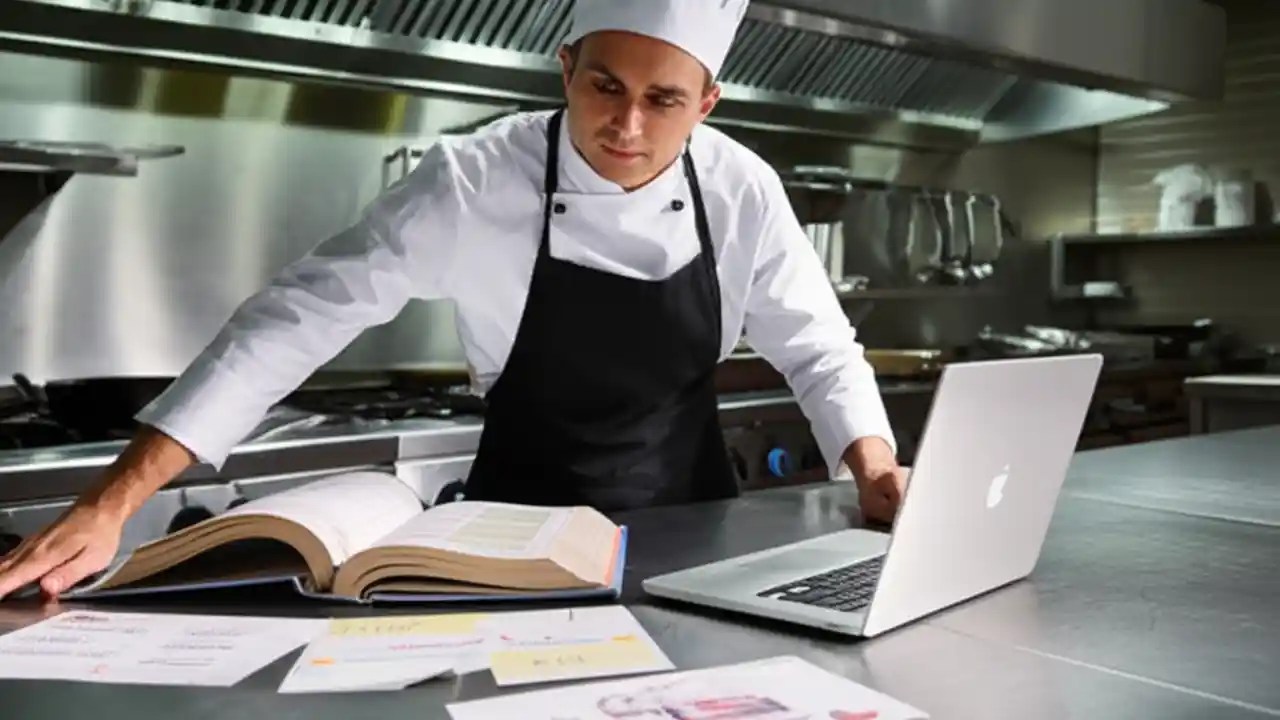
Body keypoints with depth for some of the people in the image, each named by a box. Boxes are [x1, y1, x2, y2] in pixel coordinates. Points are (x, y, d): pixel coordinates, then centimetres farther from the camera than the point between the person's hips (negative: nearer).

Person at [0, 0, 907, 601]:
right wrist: (111, 503, -27)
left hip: (690, 518, 3)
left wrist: (877, 472, -21)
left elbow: (816, 347, -3)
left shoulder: (741, 189, -13)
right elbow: (301, 318, -23)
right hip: (528, 523, -2)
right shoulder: (474, 182, -22)